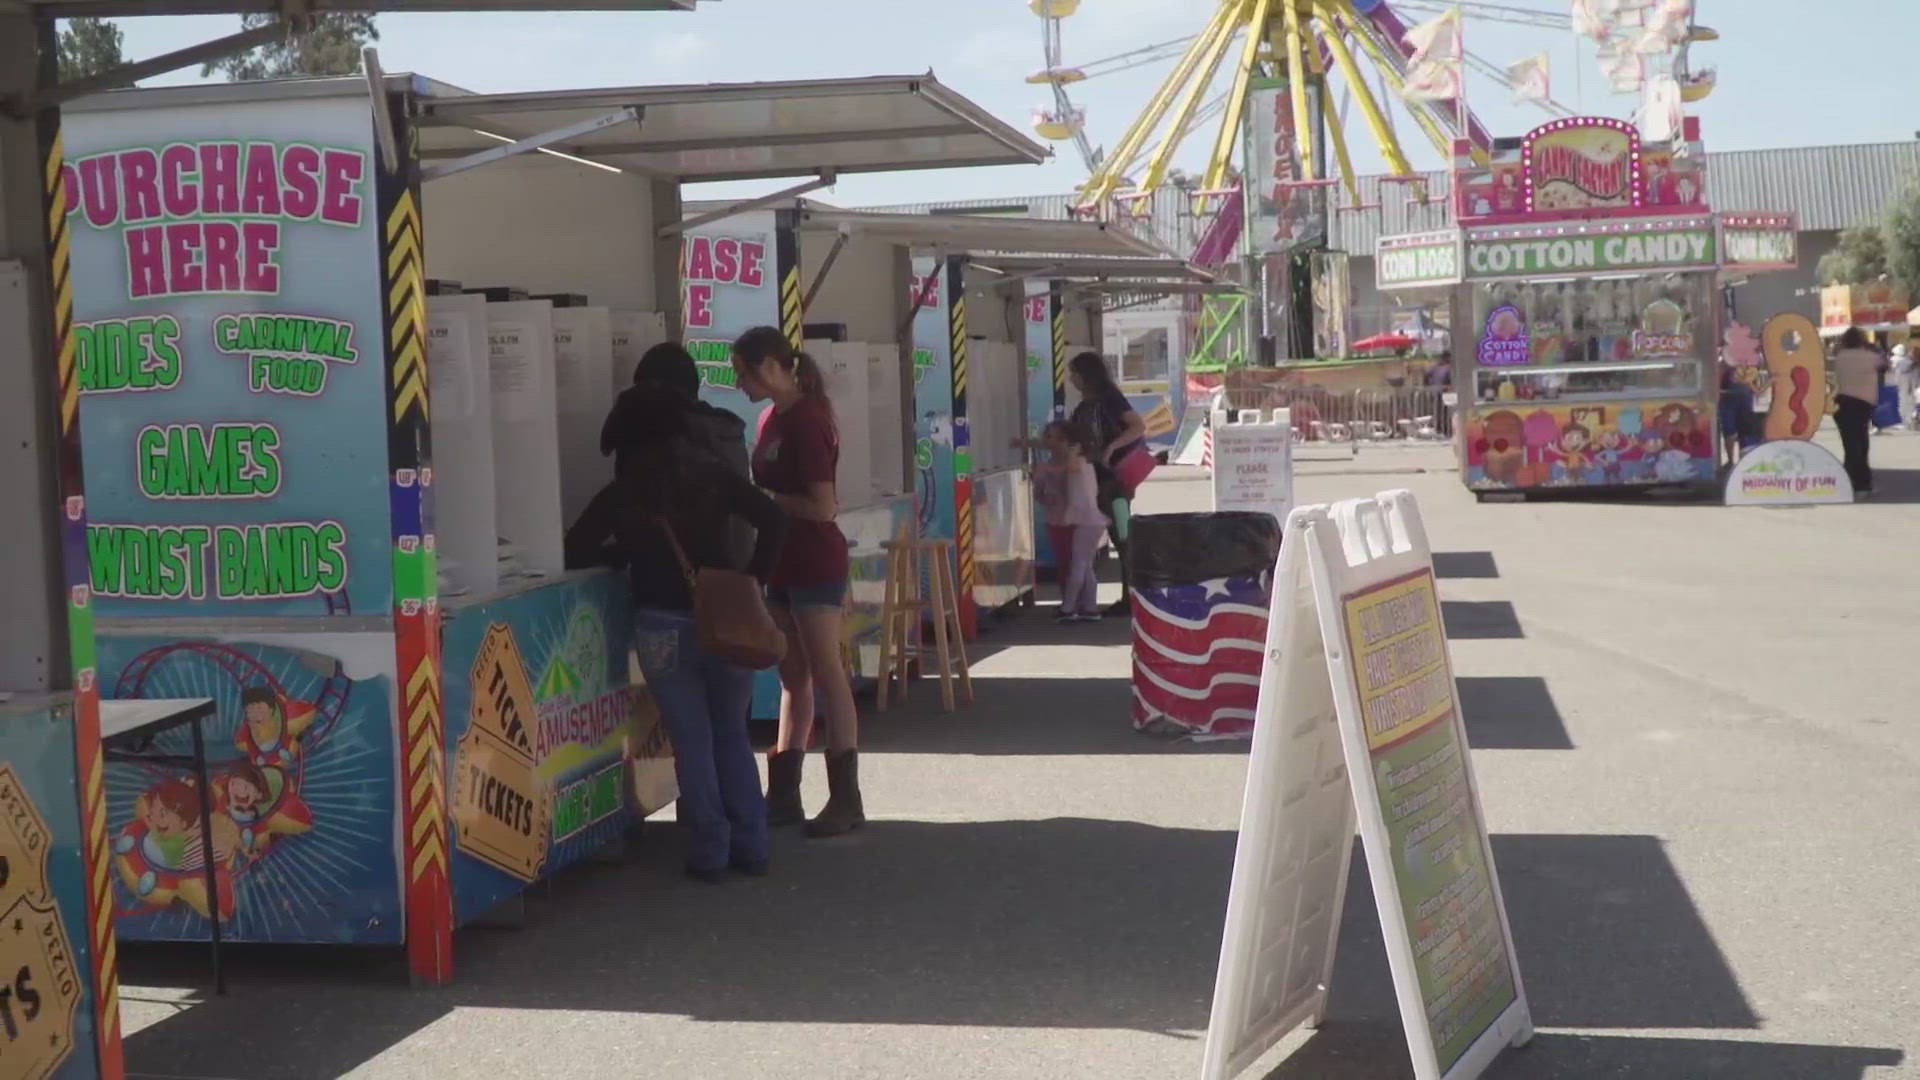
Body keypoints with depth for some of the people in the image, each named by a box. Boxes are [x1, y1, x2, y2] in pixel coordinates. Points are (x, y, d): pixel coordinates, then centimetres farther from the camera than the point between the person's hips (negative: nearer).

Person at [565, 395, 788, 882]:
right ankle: (750, 846, 13)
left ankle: (709, 852, 4)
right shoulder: (716, 477, 4)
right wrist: (753, 579, -1)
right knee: (733, 735, 13)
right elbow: (774, 521, -6)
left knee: (692, 741, 6)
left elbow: (577, 552, 3)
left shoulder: (624, 493, 3)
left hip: (662, 626, -1)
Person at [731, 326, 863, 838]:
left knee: (826, 676, -4)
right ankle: (783, 795, 19)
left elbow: (823, 506, -21)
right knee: (792, 679, 13)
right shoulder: (772, 418, 9)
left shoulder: (806, 420, -17)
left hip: (814, 562, -9)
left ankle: (846, 800, 3)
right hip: (781, 562, 9)